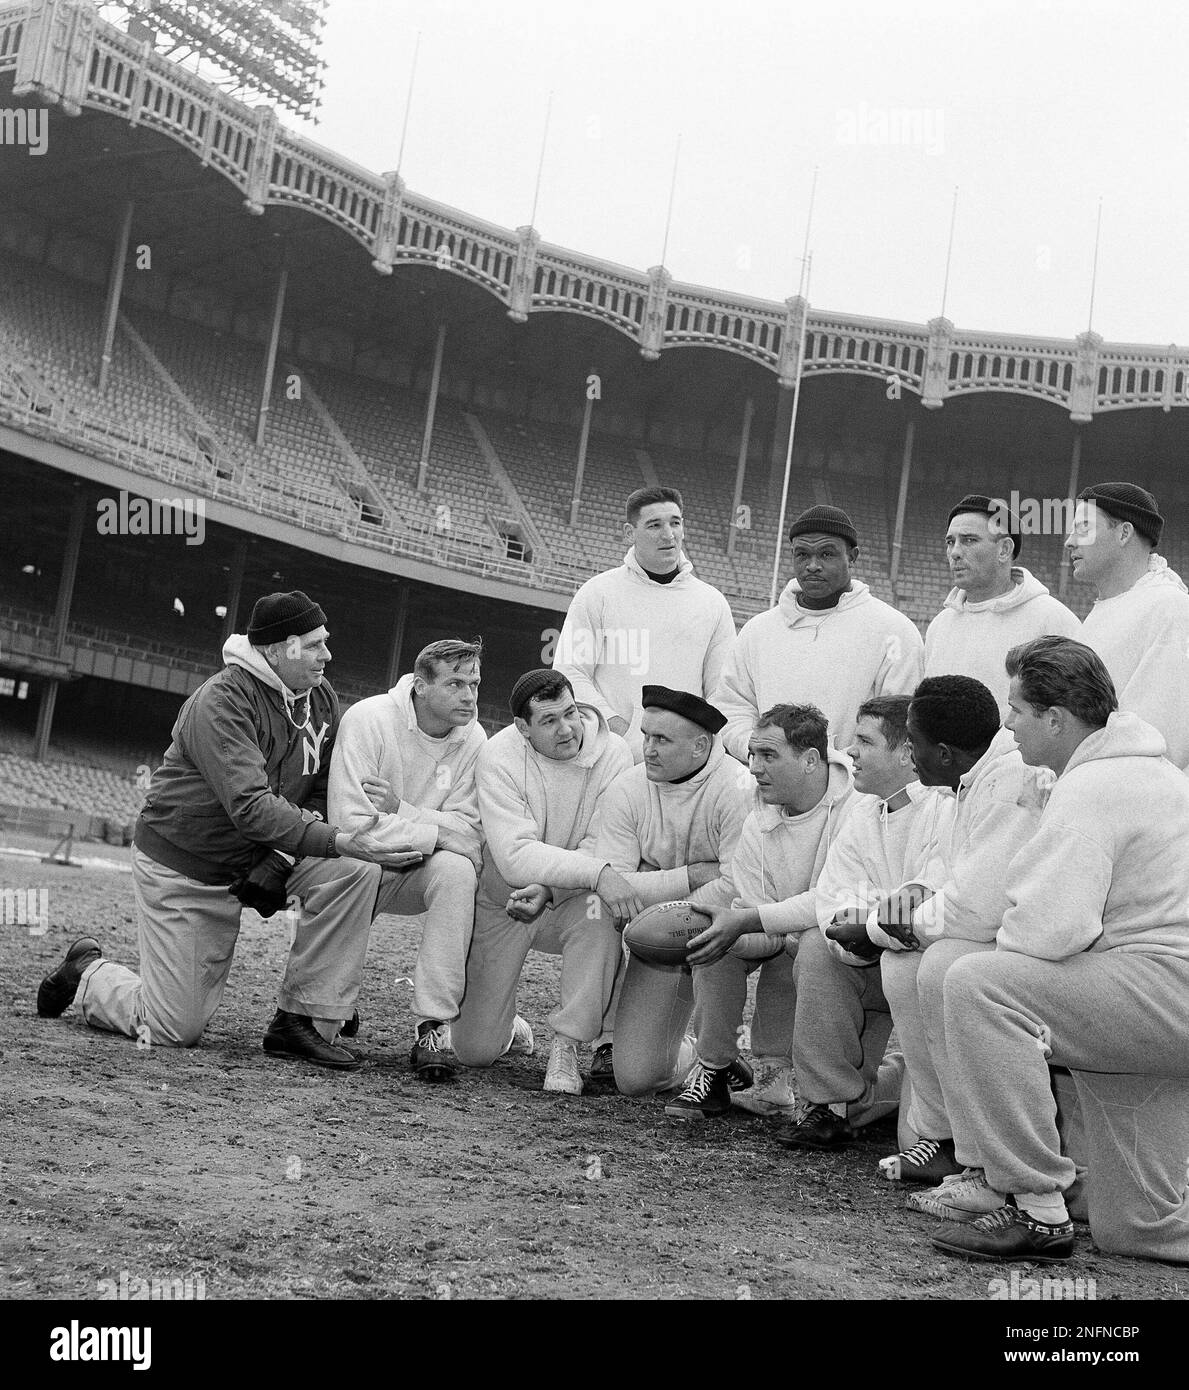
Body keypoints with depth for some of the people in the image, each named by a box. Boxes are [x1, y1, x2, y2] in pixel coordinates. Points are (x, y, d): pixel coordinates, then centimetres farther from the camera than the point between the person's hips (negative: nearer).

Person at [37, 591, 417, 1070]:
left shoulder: (320, 697, -2)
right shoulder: (221, 701, -24)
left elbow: (324, 789, 0)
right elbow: (251, 807, -35)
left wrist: (284, 857, -18)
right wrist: (338, 841, -43)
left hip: (254, 857, 7)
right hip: (181, 866, -6)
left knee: (355, 870, -21)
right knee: (174, 1031, -4)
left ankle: (307, 1022, -12)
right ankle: (88, 972, 26)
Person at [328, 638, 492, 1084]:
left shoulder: (472, 738, -7)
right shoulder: (368, 720, -19)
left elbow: (469, 834, -15)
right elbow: (352, 823, -28)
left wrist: (400, 810, -27)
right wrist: (436, 832, -23)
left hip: (418, 874, 2)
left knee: (457, 870, -28)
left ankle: (434, 1026, -27)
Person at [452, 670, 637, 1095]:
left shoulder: (612, 754, -15)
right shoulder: (497, 758, -20)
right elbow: (515, 857, -29)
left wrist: (549, 887, -34)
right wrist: (597, 872, -40)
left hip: (571, 901, 1)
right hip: (502, 901, -1)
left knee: (600, 909, -37)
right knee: (475, 1051, -4)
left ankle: (566, 1047, -22)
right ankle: (504, 1024, 36)